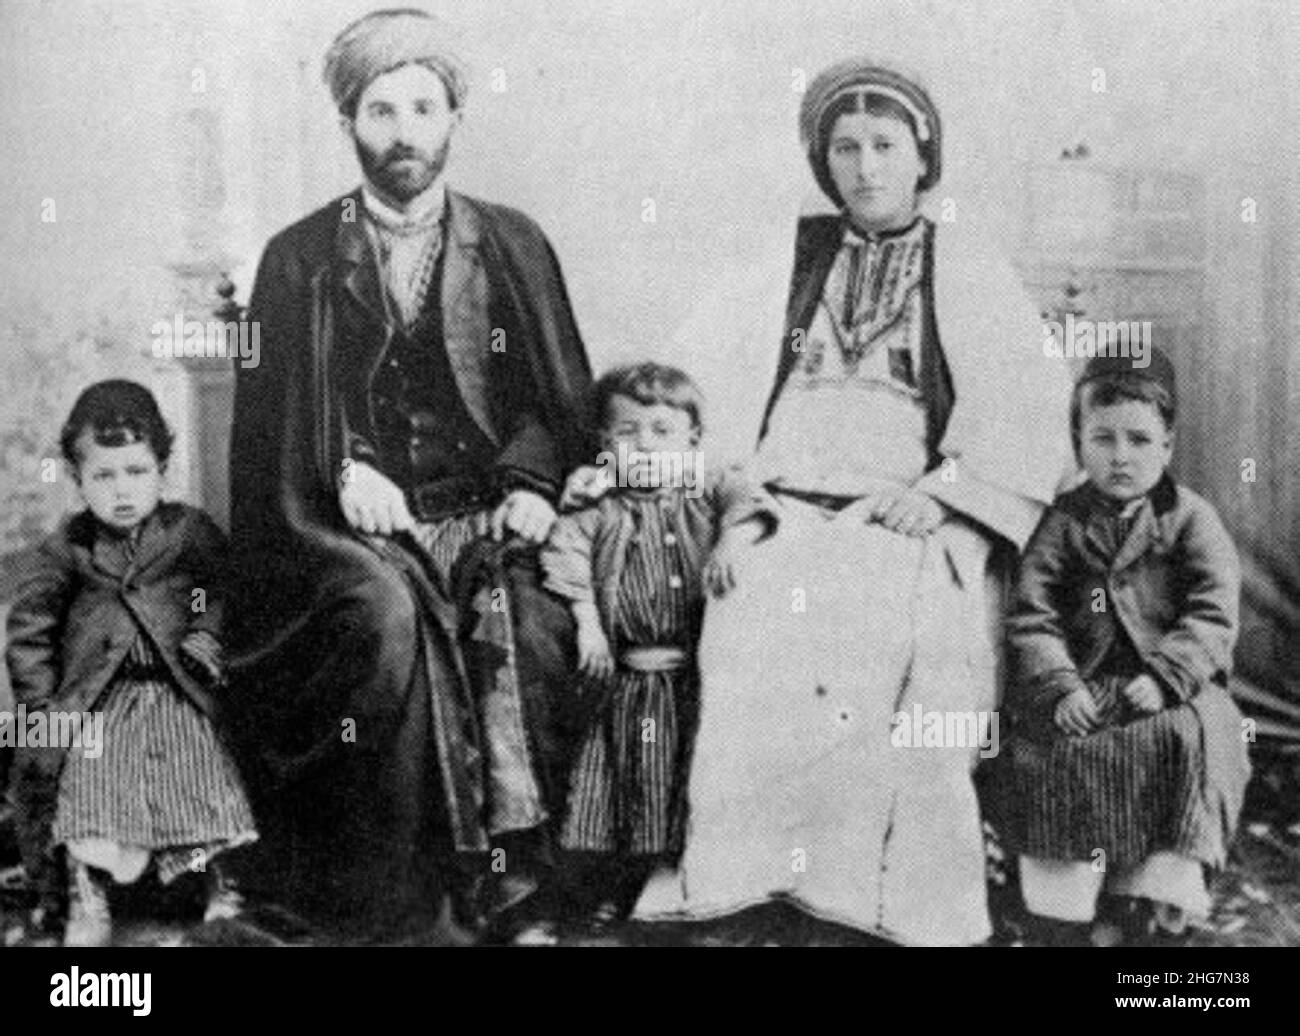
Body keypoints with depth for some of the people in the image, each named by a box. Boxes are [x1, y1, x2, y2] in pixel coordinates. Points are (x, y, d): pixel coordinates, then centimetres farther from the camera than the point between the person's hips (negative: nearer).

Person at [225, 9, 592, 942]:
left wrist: (532, 480, -9)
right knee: (389, 614, -34)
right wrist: (344, 472, -12)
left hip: (488, 516, 1)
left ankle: (513, 876, -19)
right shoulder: (298, 260, 11)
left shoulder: (513, 244, 14)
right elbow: (266, 421, 7)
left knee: (530, 621, -31)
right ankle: (405, 891, -23)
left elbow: (565, 397, 11)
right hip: (349, 527, -1)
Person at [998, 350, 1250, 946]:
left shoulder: (1190, 518, 5)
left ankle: (1161, 884, -17)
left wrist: (1164, 675, -19)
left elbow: (1213, 614, -4)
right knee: (1043, 748, -23)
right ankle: (1061, 900, -14)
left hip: (1170, 688, 0)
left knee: (1193, 735, -29)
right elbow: (1031, 615, -2)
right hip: (1084, 685, 1)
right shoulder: (1062, 523, 6)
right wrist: (1058, 687, -18)